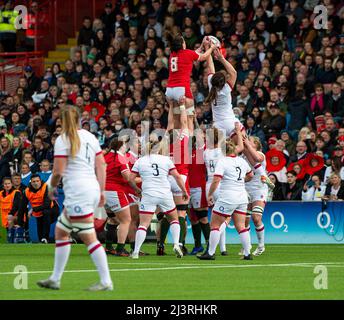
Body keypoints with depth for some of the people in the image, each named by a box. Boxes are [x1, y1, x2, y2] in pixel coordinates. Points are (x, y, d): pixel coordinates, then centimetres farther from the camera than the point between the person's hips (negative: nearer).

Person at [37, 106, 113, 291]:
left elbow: (58, 171, -10)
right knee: (60, 231, 17)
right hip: (92, 189, 8)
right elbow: (101, 165, 11)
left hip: (77, 191, -8)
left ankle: (106, 282, -11)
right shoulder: (90, 137, 14)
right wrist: (101, 191, 14)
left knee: (88, 238, -9)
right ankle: (55, 279, 19)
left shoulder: (62, 140, -5)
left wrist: (52, 187, 8)